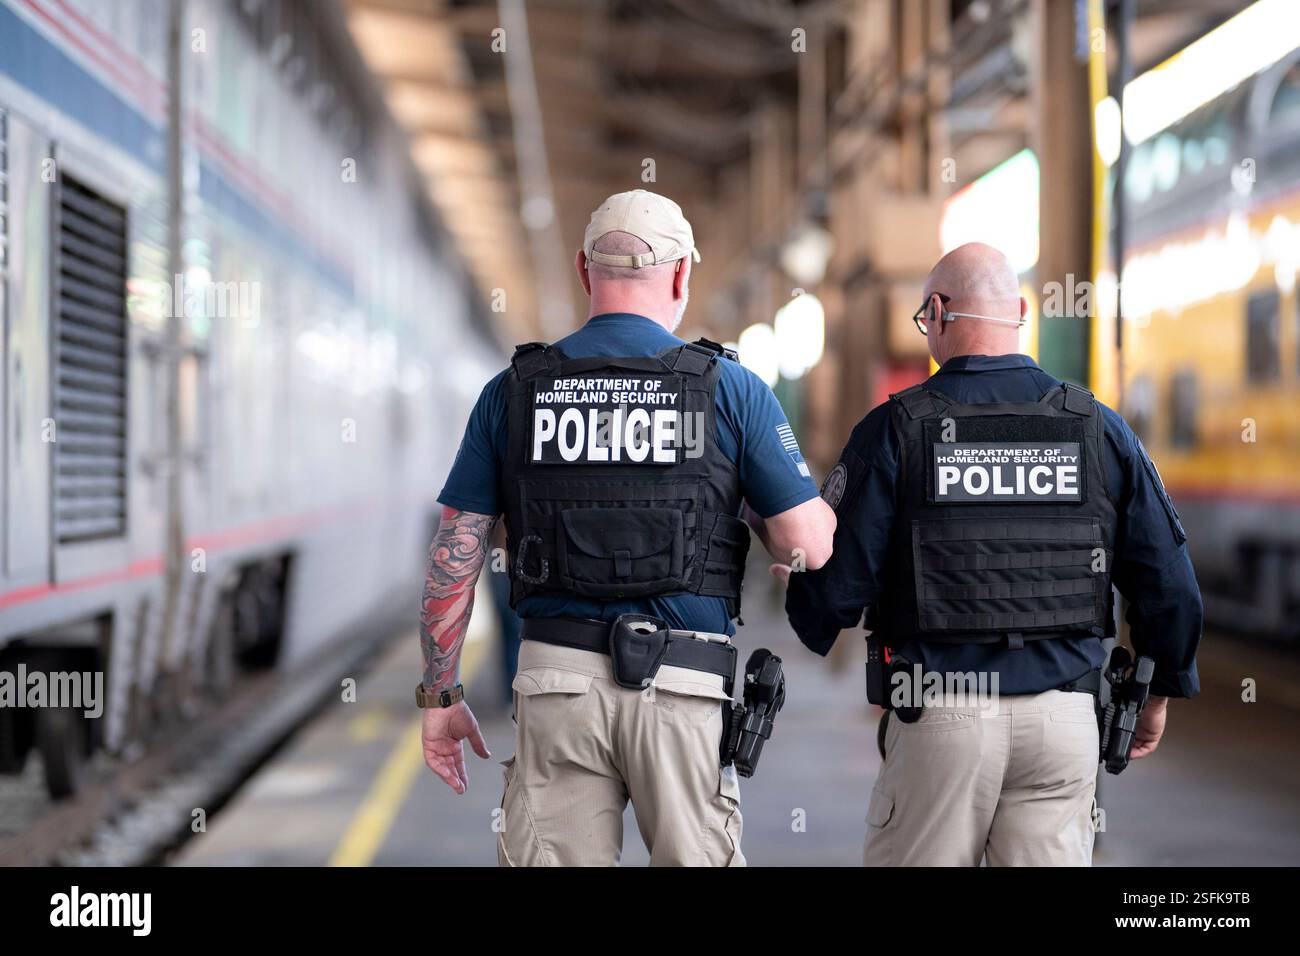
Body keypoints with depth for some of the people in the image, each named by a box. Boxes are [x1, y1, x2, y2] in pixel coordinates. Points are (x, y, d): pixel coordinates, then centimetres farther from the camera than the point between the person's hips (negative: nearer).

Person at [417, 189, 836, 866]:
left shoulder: (513, 391, 5)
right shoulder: (730, 387, -1)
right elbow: (810, 546, -2)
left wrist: (440, 696, 13)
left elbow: (454, 557, 5)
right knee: (697, 856, 9)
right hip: (684, 684, -2)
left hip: (557, 681, 2)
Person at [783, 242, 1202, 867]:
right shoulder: (1098, 427, 4)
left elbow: (840, 577, -6)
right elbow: (1168, 580, 5)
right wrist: (1162, 690, 20)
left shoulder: (895, 429, -5)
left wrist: (811, 624, 18)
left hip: (940, 715, -2)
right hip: (1064, 717, 3)